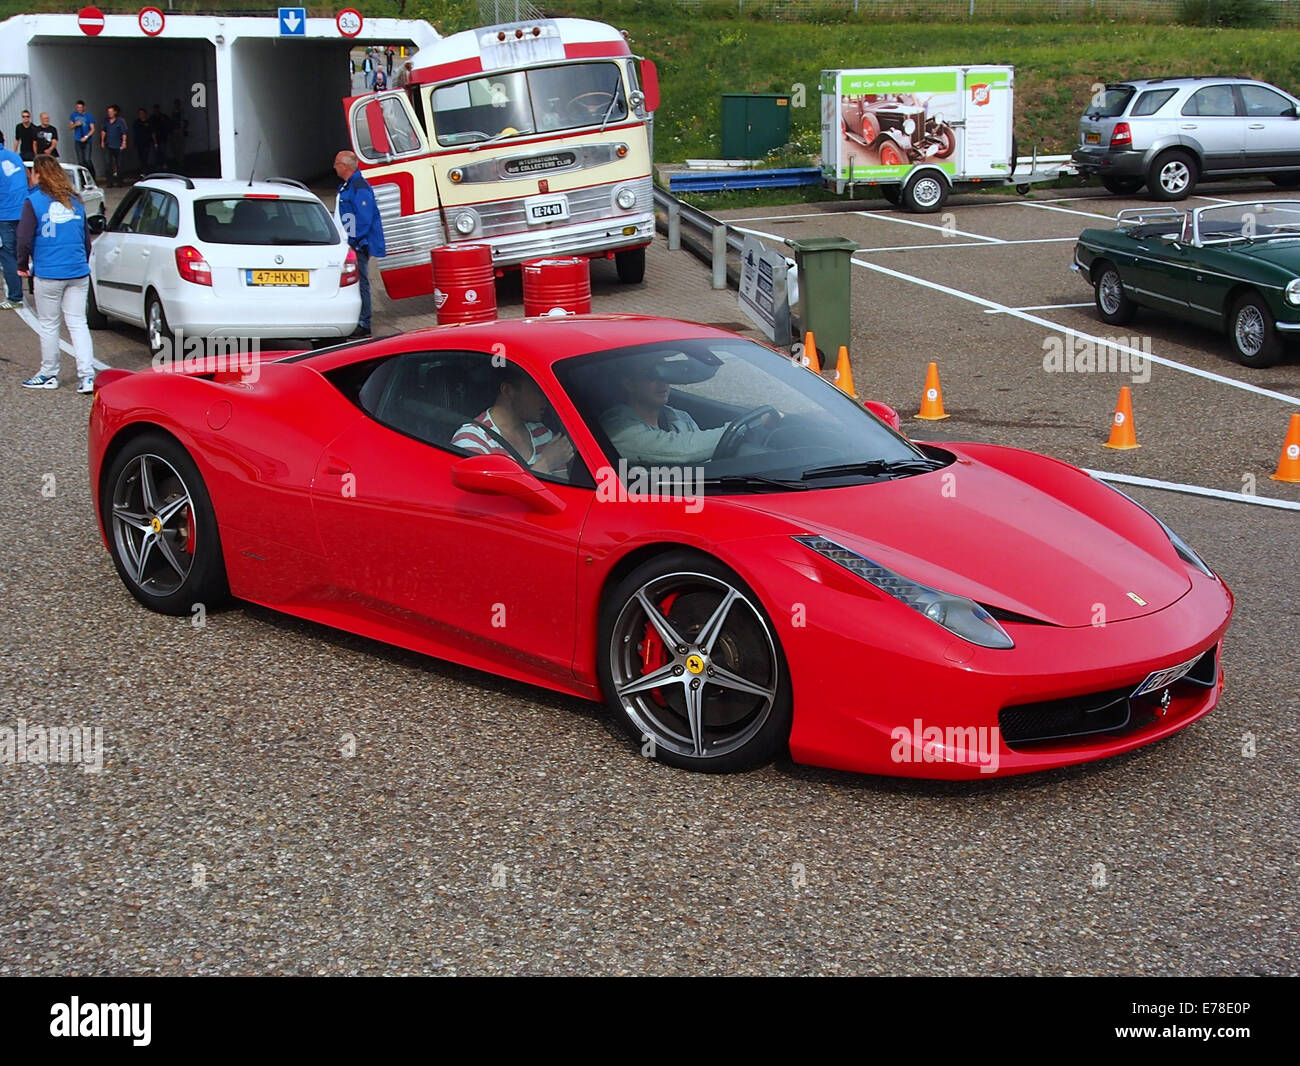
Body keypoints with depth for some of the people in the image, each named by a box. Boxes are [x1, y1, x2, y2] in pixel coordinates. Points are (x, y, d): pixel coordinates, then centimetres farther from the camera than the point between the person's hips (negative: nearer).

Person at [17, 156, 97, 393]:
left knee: (48, 325, 8)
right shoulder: (74, 201, 9)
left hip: (48, 273, -4)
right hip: (78, 273, 4)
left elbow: (25, 239, -8)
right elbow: (87, 237, 15)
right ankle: (87, 376, -4)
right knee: (78, 323, 5)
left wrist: (23, 265, 8)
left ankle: (49, 374, 18)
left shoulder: (34, 202, -6)